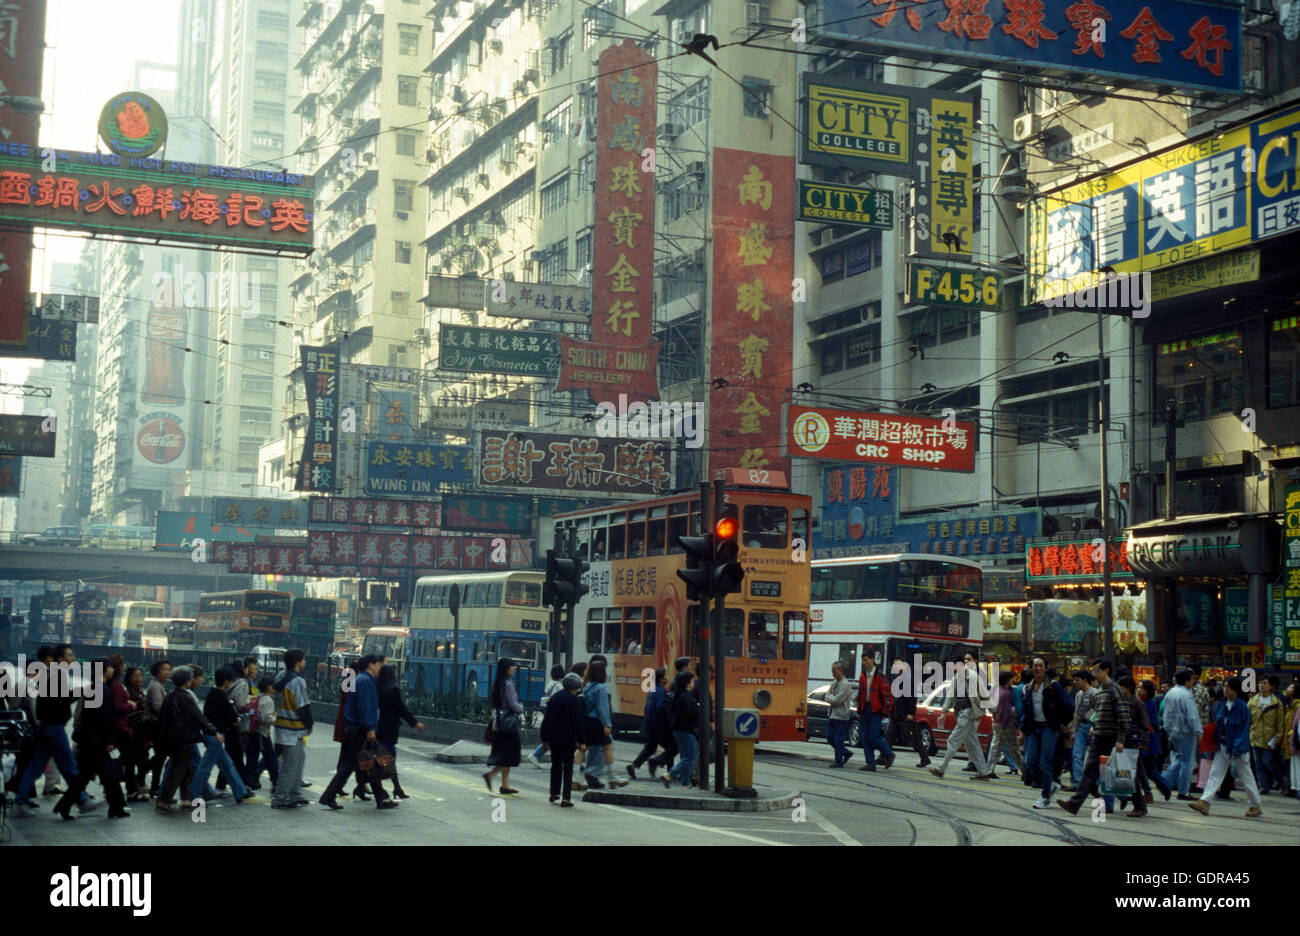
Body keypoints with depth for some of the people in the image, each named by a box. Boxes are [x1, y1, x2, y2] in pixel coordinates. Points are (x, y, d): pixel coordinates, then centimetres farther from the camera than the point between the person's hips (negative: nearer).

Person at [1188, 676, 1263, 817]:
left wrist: (1237, 749, -19)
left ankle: (1255, 806, 19)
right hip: (1222, 746, 6)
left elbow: (1244, 730, -14)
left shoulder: (1242, 707, -13)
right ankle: (1204, 802, -8)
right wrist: (1215, 744, 8)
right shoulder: (1221, 705, 6)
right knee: (1215, 773, -2)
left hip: (1238, 747, -6)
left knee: (1246, 776, 6)